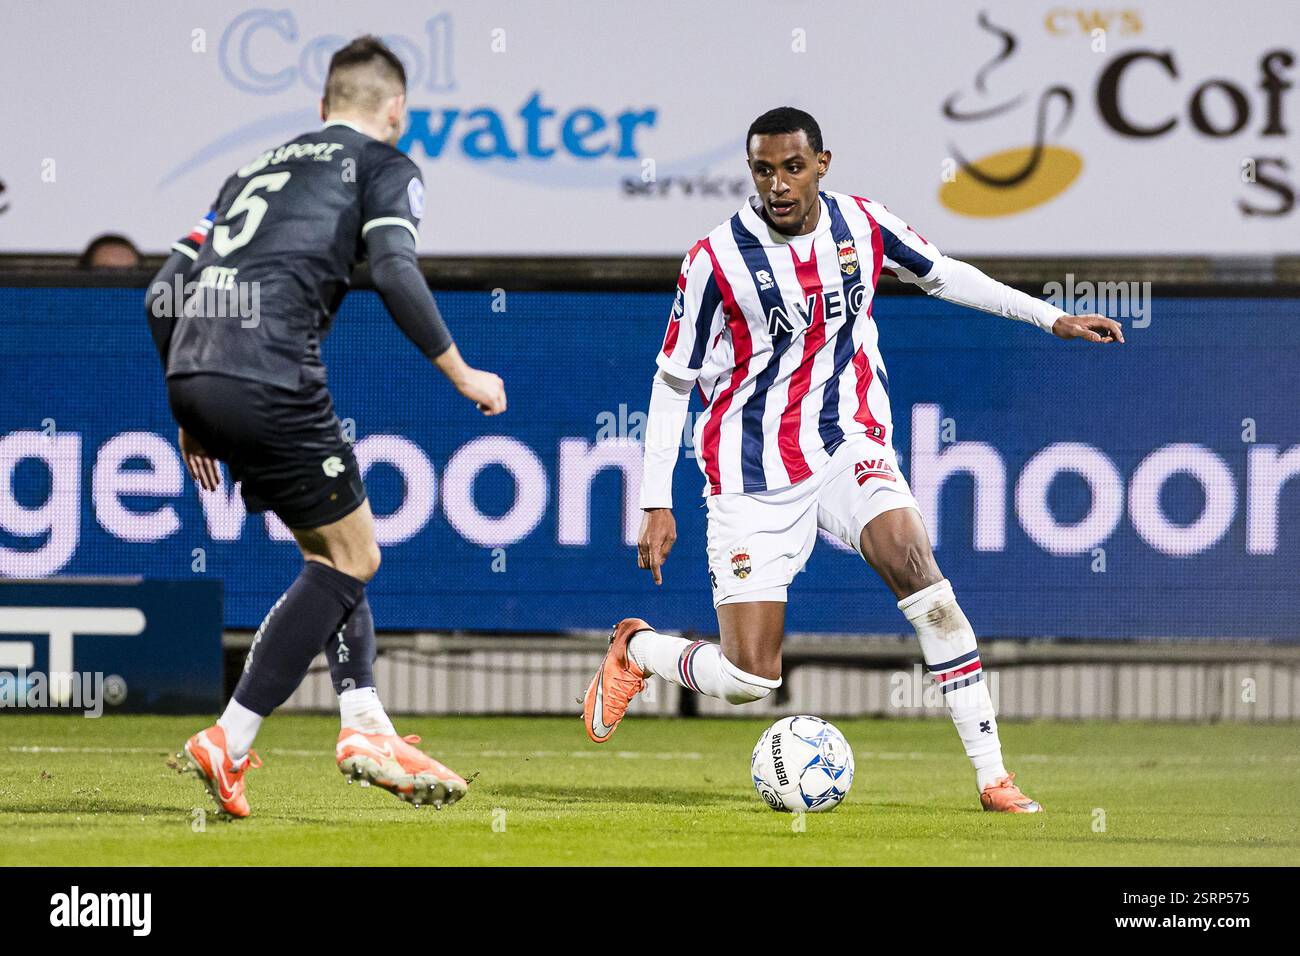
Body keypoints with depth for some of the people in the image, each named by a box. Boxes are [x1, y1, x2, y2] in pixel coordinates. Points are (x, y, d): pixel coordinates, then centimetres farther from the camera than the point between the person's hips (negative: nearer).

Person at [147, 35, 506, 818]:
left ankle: (367, 726, 8)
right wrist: (461, 373, -1)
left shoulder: (259, 167, 27)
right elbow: (394, 269, -10)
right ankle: (227, 745, -2)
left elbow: (165, 292, 23)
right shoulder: (384, 165, 9)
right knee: (349, 558, 5)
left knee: (337, 551, 20)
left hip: (192, 375, 7)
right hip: (269, 378, -7)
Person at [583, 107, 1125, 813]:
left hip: (851, 447, 3)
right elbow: (673, 381, -3)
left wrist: (1052, 318, 16)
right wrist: (656, 504, -6)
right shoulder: (717, 259, -12)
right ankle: (635, 649, 26)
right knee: (747, 681, -9)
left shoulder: (862, 225, -1)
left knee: (914, 565, -28)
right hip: (755, 479, -3)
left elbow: (943, 275, 18)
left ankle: (992, 774, -24)